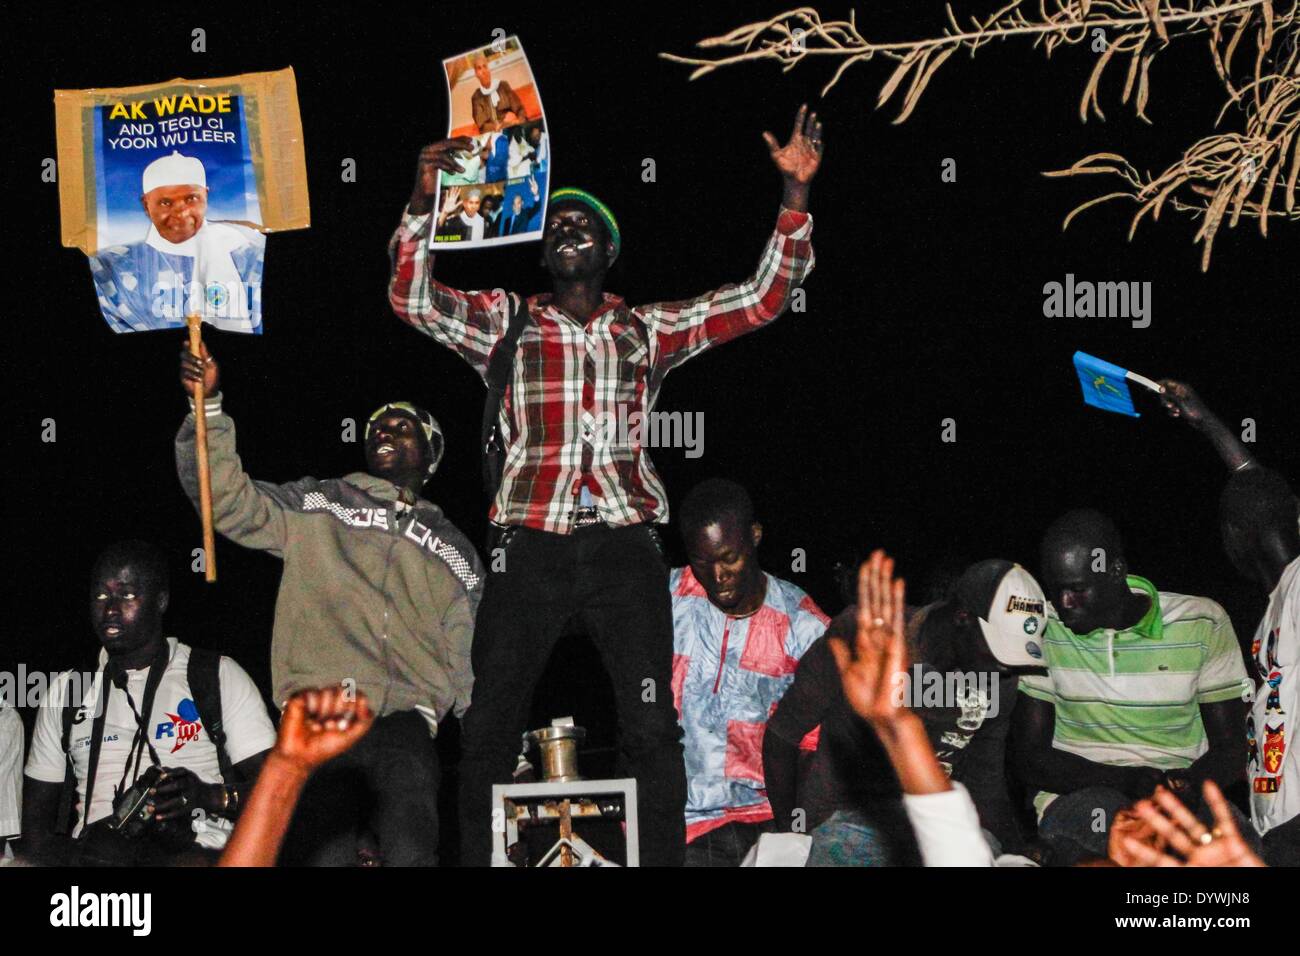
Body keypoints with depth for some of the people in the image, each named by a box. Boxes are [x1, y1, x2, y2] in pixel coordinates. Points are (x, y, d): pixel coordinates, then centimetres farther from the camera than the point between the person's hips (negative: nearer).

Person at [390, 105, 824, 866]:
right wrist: (423, 204, -16)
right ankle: (480, 862, 12)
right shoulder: (505, 322, 12)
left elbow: (762, 299, 11)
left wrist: (796, 195, 1)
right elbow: (413, 299, -2)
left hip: (625, 546, 0)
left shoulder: (648, 332, 15)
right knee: (491, 726, 1)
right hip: (531, 547, 0)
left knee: (653, 729, -4)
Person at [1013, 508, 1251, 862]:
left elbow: (1230, 748, 4)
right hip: (1077, 799, 0)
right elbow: (1031, 757, -2)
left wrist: (1191, 783, -21)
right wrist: (1130, 779, -18)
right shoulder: (1043, 630, 2)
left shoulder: (1202, 625, 2)